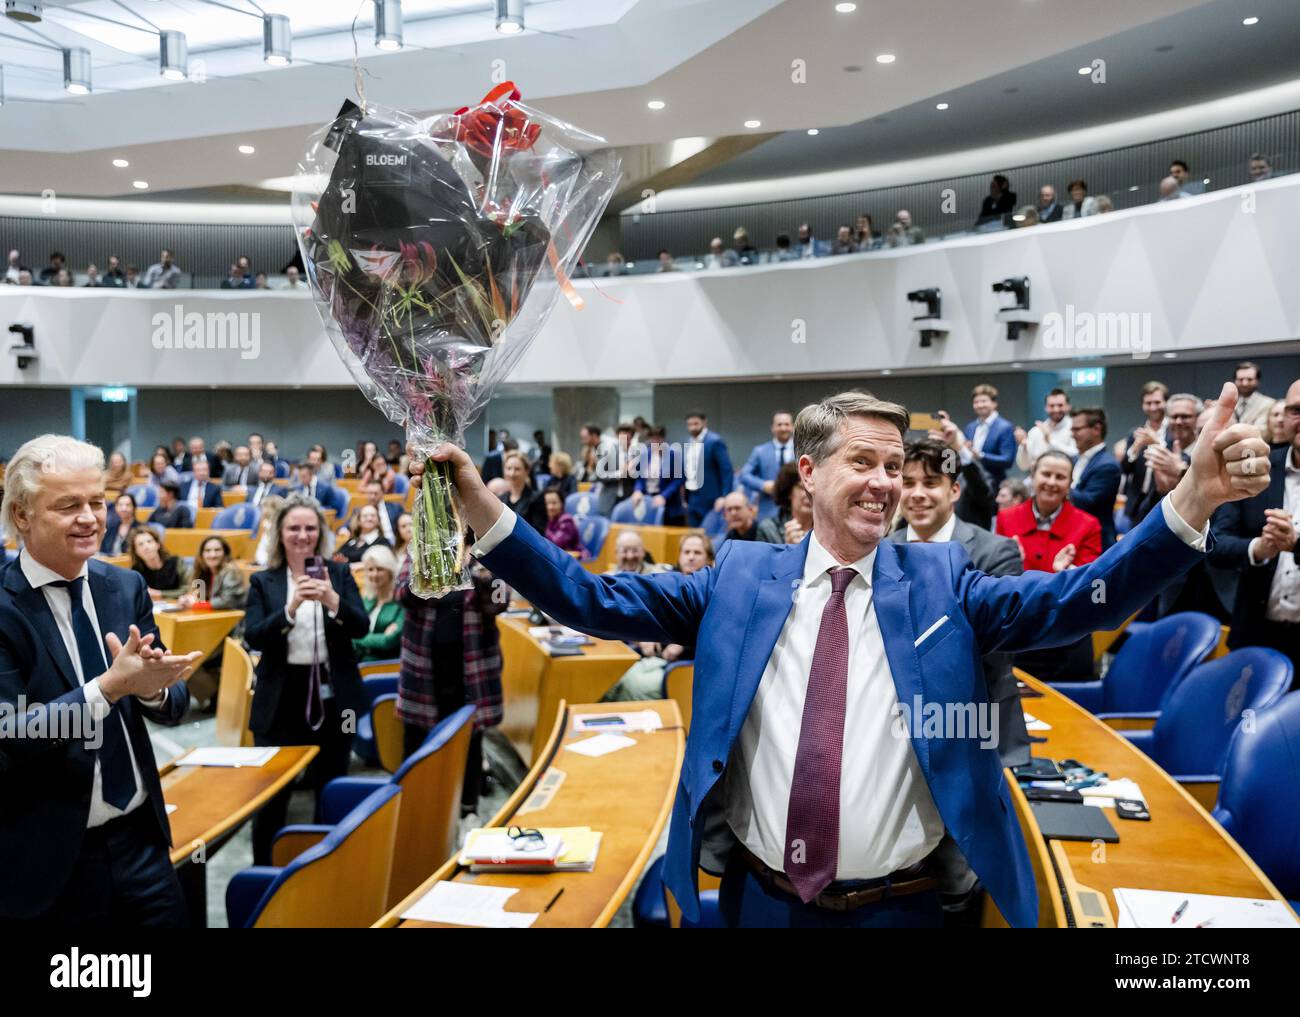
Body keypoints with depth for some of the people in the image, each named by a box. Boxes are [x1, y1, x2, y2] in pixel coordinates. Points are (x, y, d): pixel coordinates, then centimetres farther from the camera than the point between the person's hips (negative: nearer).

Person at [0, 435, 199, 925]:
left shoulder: (127, 587, 3)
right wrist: (110, 686, -28)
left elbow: (173, 704, 4)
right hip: (48, 860, -4)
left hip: (141, 839, 4)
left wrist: (151, 687, -18)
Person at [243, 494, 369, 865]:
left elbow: (361, 627, -6)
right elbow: (253, 637, -10)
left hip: (332, 697, 1)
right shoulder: (262, 581, 1)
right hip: (281, 699, -1)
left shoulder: (339, 573, 3)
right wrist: (291, 607, -25)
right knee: (272, 793, 3)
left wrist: (333, 601, -25)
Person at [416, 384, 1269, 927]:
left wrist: (1194, 500, -28)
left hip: (898, 905, 0)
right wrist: (484, 513, -15)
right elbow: (595, 599, -5)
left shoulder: (939, 581, -2)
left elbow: (1078, 600, -13)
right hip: (758, 896, 1)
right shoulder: (740, 575, -1)